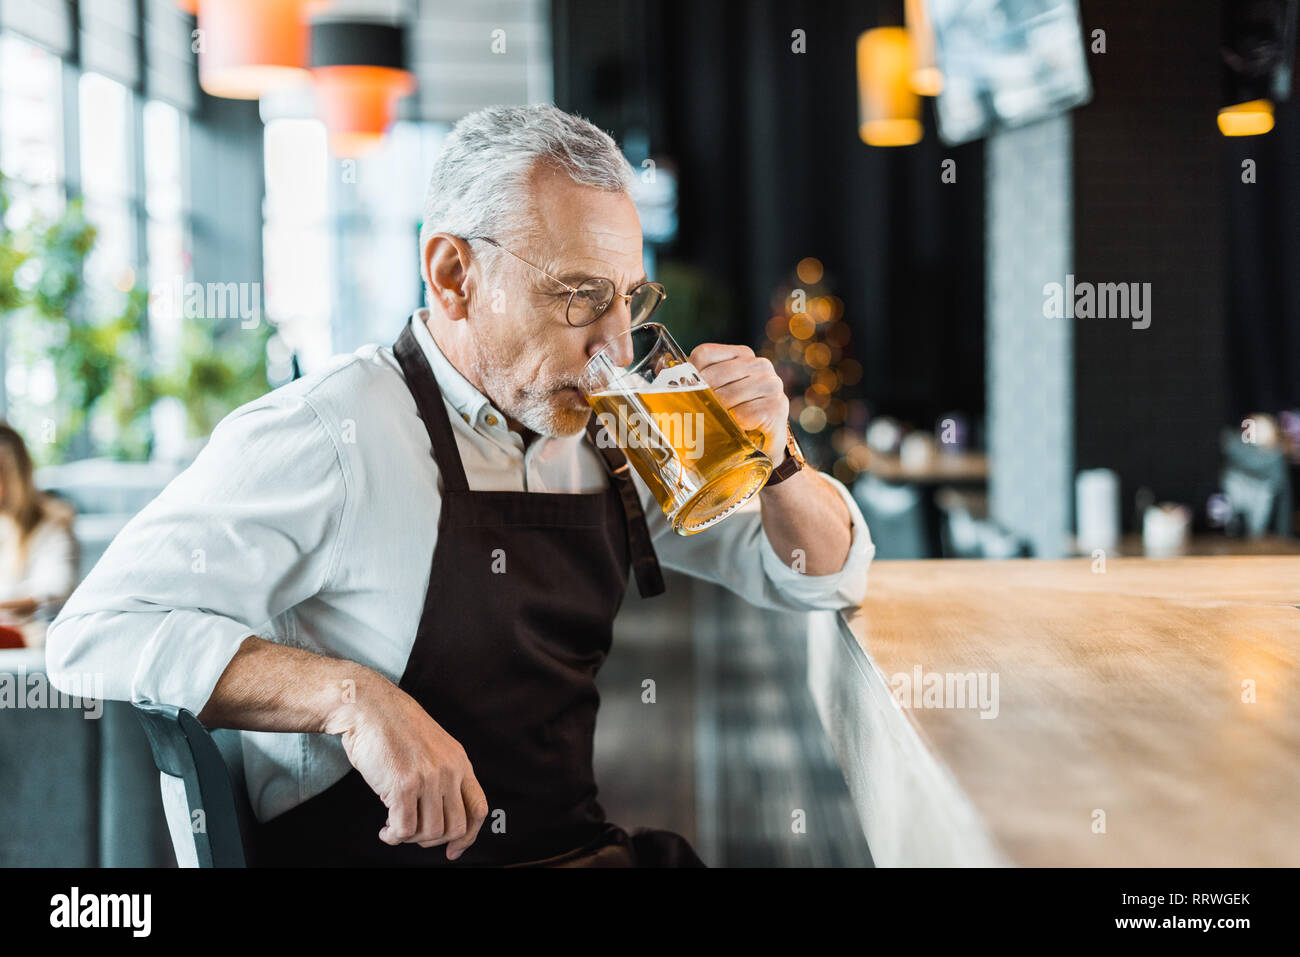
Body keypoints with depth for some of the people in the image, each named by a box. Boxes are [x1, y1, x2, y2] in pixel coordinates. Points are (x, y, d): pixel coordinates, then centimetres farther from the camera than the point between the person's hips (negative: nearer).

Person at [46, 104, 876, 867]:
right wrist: (352, 696, -28)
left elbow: (827, 576, 17)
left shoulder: (607, 434, 9)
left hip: (584, 846, 6)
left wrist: (771, 461, -4)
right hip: (369, 853, -5)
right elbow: (100, 634, -17)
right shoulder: (332, 435, -12)